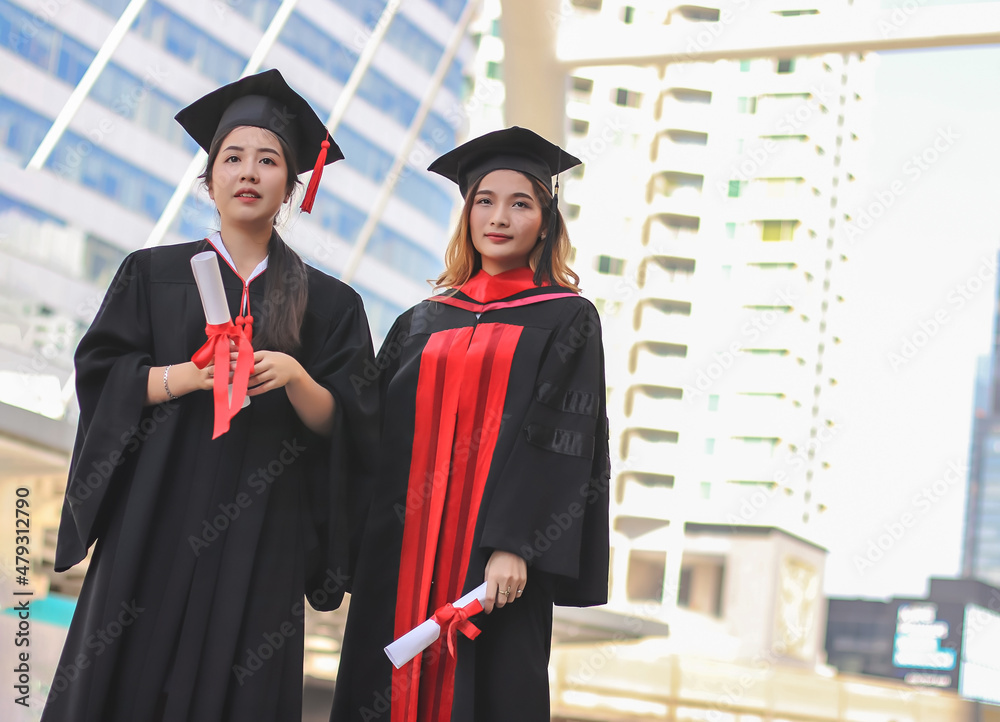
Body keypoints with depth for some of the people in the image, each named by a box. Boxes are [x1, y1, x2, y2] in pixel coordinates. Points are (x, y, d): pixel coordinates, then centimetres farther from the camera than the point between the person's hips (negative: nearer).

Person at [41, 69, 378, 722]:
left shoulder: (327, 302, 9)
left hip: (261, 537, 0)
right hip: (155, 519, 0)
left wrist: (296, 379, -16)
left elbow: (347, 426, 3)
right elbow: (99, 375, 1)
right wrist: (188, 375, -14)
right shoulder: (154, 275, 10)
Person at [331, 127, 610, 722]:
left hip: (493, 547, -4)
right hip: (405, 548, 4)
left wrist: (514, 545, -18)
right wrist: (366, 547, 4)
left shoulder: (567, 320, 2)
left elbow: (560, 442, -8)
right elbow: (384, 434, 14)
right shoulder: (424, 322, 15)